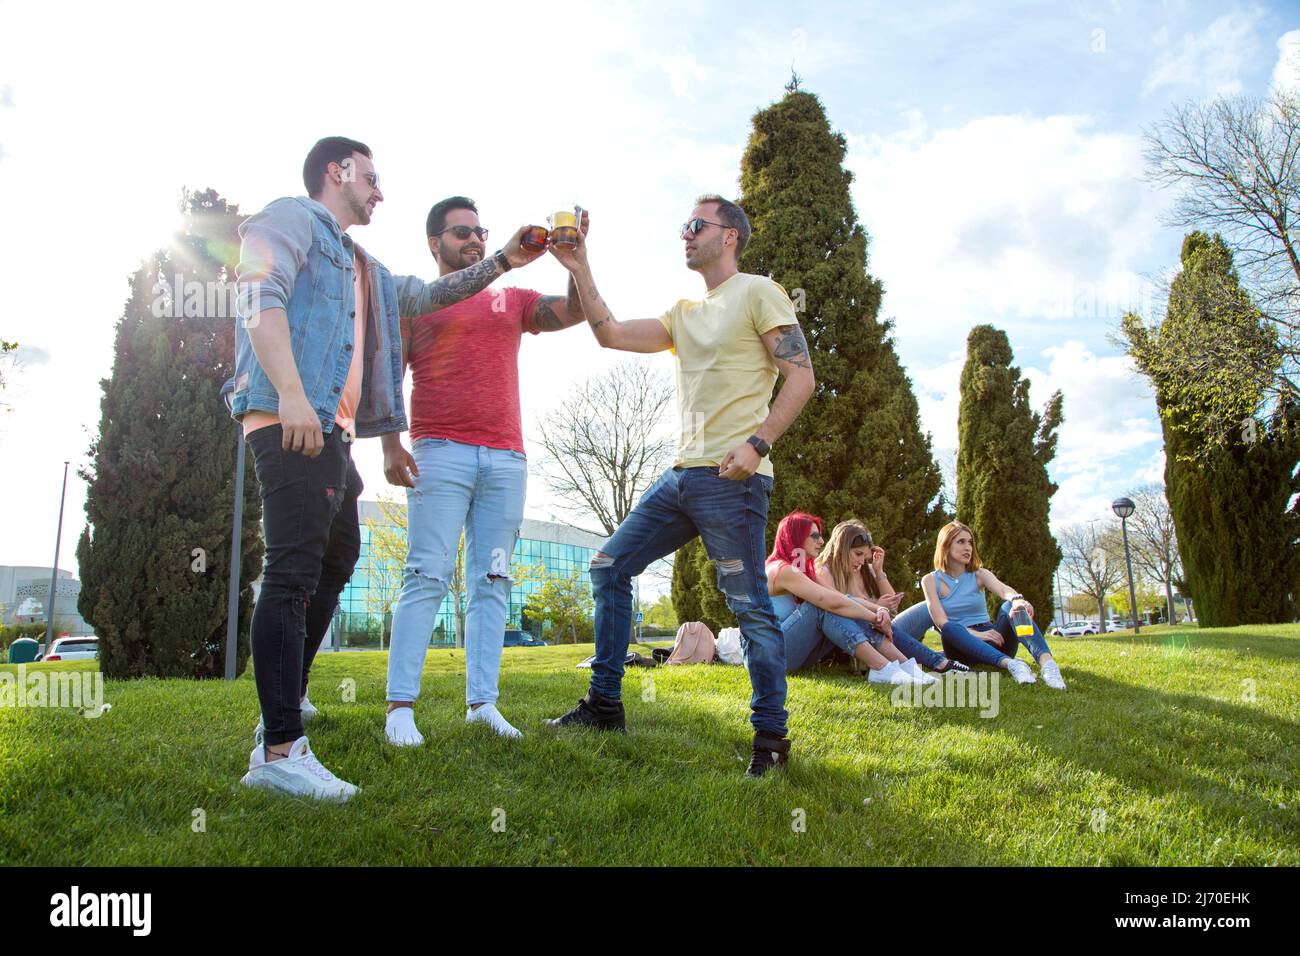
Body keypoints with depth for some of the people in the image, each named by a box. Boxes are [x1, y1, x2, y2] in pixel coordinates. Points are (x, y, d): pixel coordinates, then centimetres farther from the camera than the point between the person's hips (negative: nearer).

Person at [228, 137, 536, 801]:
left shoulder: (361, 267, 30)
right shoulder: (291, 218, 3)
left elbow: (429, 295, 38)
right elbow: (260, 299, -13)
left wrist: (501, 263, 29)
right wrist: (290, 394, -27)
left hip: (331, 429, 11)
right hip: (289, 421, -10)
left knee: (337, 557, 17)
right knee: (294, 569, -16)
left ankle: (288, 698, 28)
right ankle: (280, 749, -18)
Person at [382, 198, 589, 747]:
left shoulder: (513, 300, 21)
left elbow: (574, 312, 9)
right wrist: (390, 444, -7)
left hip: (506, 458, 4)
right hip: (440, 453, -3)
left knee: (492, 582, 2)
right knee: (428, 577, -9)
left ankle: (482, 702, 6)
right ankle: (400, 707, -6)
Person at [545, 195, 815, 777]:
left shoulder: (758, 293, 0)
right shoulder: (684, 314, 22)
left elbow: (801, 377, -8)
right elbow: (612, 335, 13)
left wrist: (756, 443, -18)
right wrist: (580, 270, 7)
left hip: (731, 479, -8)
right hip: (682, 474, 9)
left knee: (750, 606, -5)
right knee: (609, 567, 9)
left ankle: (771, 737, 7)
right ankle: (604, 705, 17)